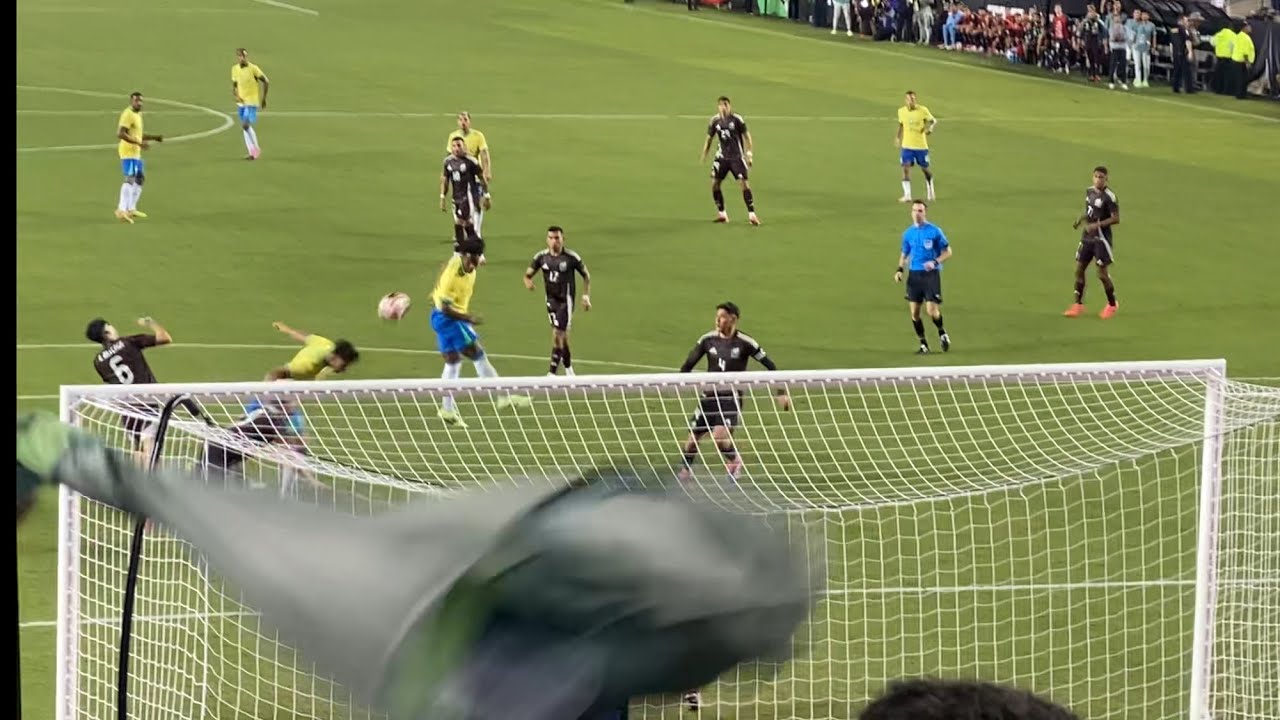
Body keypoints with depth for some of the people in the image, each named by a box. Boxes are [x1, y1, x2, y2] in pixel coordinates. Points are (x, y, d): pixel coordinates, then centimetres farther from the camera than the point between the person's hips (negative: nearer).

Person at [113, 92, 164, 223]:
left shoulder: (137, 114, 16)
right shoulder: (128, 114, -15)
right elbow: (121, 134, -25)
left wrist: (154, 138, 21)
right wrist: (139, 143, -27)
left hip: (136, 153, 10)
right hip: (128, 152, -10)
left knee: (140, 178, 18)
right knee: (130, 179, -19)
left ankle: (131, 209, 26)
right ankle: (122, 210, -26)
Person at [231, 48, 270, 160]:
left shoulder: (253, 68, -12)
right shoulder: (235, 69, 4)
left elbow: (266, 82, -6)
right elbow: (234, 85, 13)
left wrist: (263, 99, -3)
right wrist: (235, 96, -7)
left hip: (252, 101, -7)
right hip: (241, 101, 7)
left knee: (245, 125, -19)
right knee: (246, 127, 11)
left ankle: (255, 149, -2)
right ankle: (252, 152, 20)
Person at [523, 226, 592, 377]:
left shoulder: (571, 257, -12)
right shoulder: (541, 257, -2)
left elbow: (586, 276, 2)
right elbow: (528, 274, 2)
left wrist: (586, 296, -5)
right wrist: (528, 282, -22)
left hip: (566, 301, -4)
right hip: (551, 300, 4)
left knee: (557, 335, -12)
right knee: (562, 336, 14)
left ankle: (552, 373, -11)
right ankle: (568, 368, 32)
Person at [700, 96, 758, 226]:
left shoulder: (737, 119, -10)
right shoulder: (714, 121, 1)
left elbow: (746, 136, -4)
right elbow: (709, 138, 12)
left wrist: (749, 154, -9)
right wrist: (704, 156, 6)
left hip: (737, 157, -4)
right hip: (722, 156, 4)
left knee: (744, 183, -12)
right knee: (714, 184, -2)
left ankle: (752, 215, -7)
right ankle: (722, 214, 13)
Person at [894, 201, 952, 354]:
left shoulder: (934, 231, -6)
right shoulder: (908, 233, 7)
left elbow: (947, 251, -1)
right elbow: (905, 254, 18)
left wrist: (935, 262, -18)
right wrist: (900, 269, 1)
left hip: (931, 274, -4)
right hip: (914, 274, 4)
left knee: (932, 311, -12)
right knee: (914, 312, 1)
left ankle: (942, 334, 19)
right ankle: (923, 345, 14)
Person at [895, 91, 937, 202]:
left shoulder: (923, 110, -10)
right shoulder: (901, 111, 0)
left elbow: (933, 120, -1)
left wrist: (930, 127, -21)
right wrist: (898, 136, 11)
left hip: (921, 145, -2)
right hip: (907, 145, 2)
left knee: (925, 169, 9)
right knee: (906, 168, -13)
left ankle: (930, 192, 32)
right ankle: (907, 195, -12)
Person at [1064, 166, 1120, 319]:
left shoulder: (1109, 196, -17)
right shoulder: (1089, 191, 7)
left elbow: (1116, 219, -18)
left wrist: (1096, 225, -24)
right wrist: (1080, 219, 1)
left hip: (1101, 239, -7)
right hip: (1087, 237, 7)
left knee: (1102, 274, -1)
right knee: (1079, 269, 5)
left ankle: (1112, 305, 19)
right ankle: (1078, 304, 14)